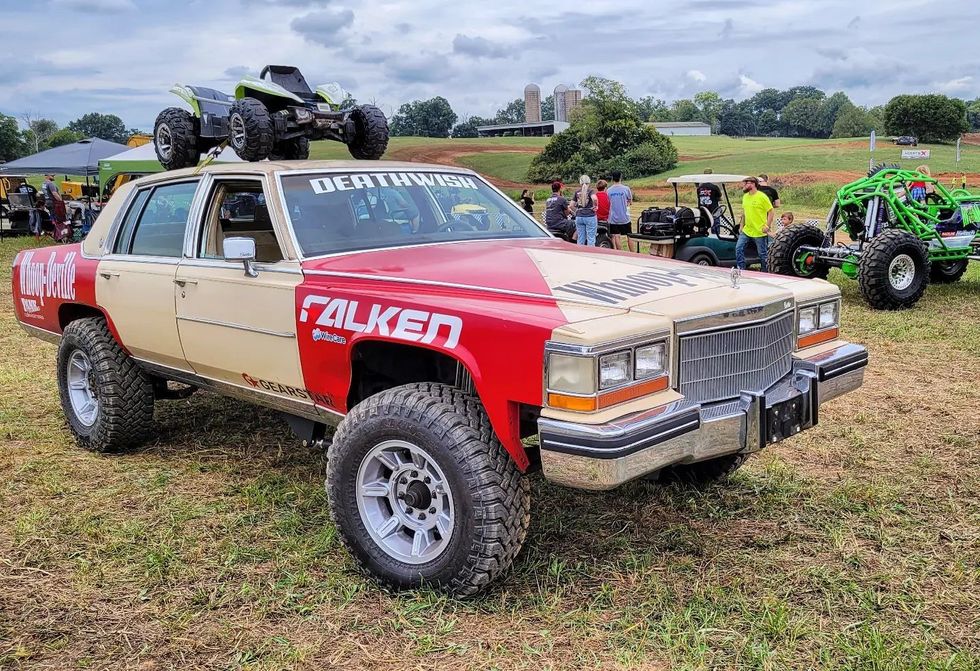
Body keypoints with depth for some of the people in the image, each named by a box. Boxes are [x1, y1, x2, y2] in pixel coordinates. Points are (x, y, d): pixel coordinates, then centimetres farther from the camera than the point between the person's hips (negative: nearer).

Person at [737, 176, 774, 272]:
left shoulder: (762, 197, -12)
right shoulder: (745, 196, 9)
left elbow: (771, 211, -9)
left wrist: (767, 226, -14)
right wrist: (741, 226, 16)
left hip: (759, 231, -6)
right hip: (746, 230, 6)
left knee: (763, 254, 4)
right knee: (738, 248, 0)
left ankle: (766, 272, 18)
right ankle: (741, 270, 9)